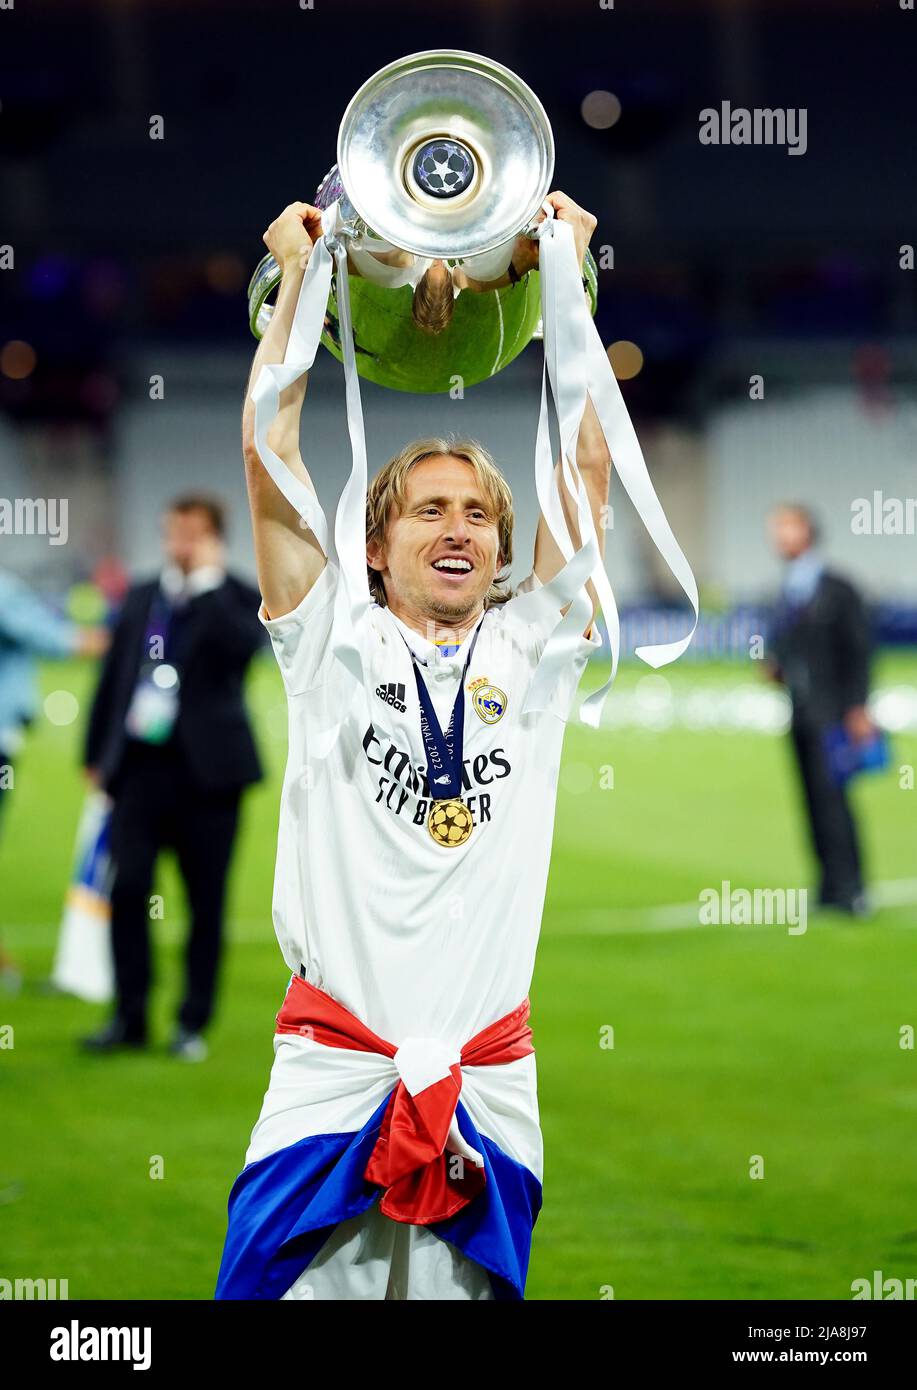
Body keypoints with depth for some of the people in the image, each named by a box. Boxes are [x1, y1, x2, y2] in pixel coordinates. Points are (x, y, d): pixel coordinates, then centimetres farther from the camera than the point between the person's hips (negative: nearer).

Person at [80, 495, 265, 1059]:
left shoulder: (238, 598, 0)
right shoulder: (142, 598, 13)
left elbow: (243, 643, -23)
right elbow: (113, 675, 18)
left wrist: (208, 580, -17)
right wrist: (97, 755, 16)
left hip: (205, 768, -3)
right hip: (141, 764, 3)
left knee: (206, 902, 2)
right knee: (128, 890, -3)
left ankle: (194, 1023, 11)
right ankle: (130, 1017, 5)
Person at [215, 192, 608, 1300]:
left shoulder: (531, 650, 12)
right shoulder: (333, 644, 7)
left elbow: (590, 460, 10)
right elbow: (270, 451, 3)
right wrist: (299, 274, 7)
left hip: (489, 1081, 2)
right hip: (333, 1071, -2)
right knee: (285, 1286, -8)